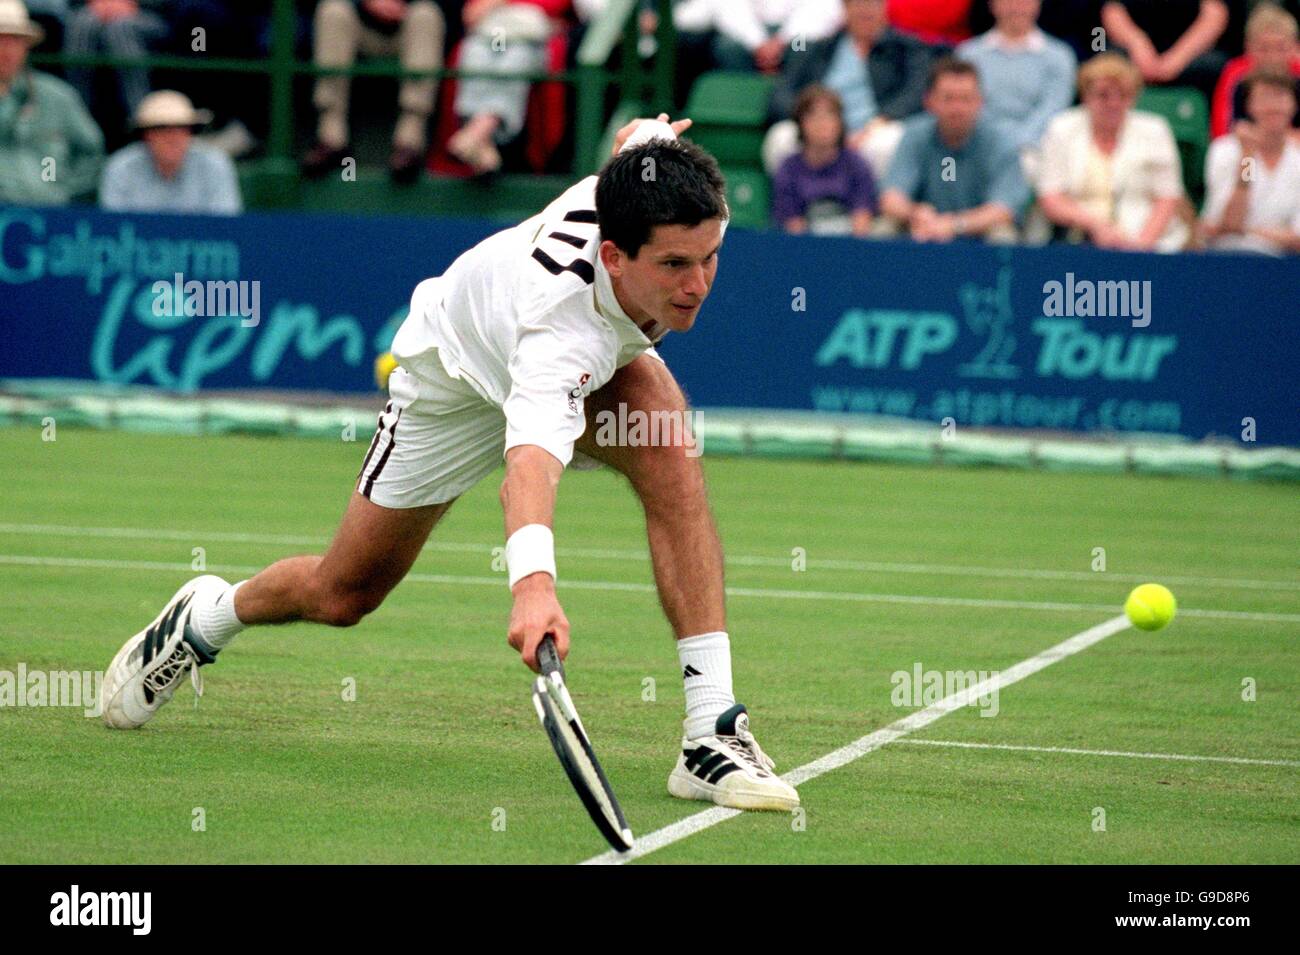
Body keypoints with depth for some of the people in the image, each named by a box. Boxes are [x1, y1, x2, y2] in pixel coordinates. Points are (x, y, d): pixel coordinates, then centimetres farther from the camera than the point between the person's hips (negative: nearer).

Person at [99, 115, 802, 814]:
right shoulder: (563, 314, -49)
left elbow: (637, 136, -7)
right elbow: (533, 453, -66)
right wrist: (533, 582, -82)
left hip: (597, 358, 4)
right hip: (458, 373, -4)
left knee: (666, 435, -29)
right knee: (343, 595, 8)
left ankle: (713, 728, -30)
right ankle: (207, 618, 46)